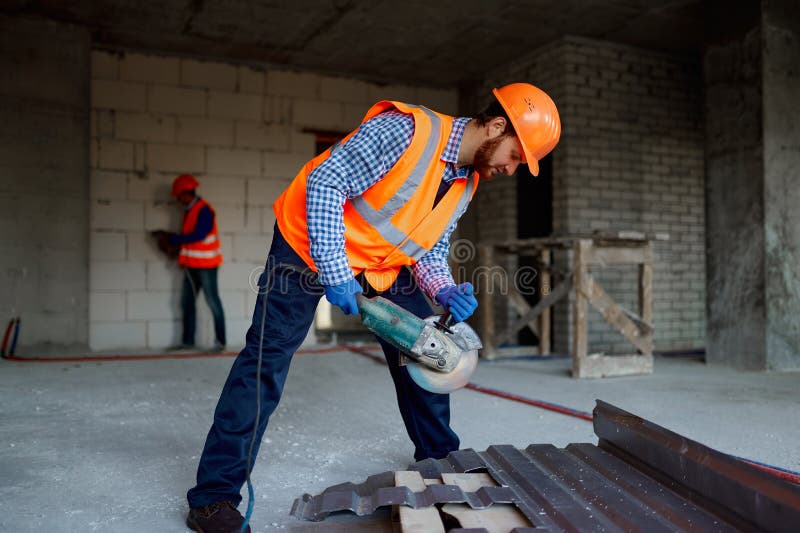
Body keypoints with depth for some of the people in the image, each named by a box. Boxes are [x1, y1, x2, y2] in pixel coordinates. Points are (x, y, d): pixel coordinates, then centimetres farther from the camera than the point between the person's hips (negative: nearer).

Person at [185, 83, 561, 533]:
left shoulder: (466, 183, 0)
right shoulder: (406, 129, -26)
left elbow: (430, 252, 4)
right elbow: (325, 182, -27)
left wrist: (447, 293, -17)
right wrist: (334, 272, -31)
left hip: (383, 263, 8)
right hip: (311, 243, -8)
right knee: (267, 360, -10)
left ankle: (438, 455, 27)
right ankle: (214, 496, -2)